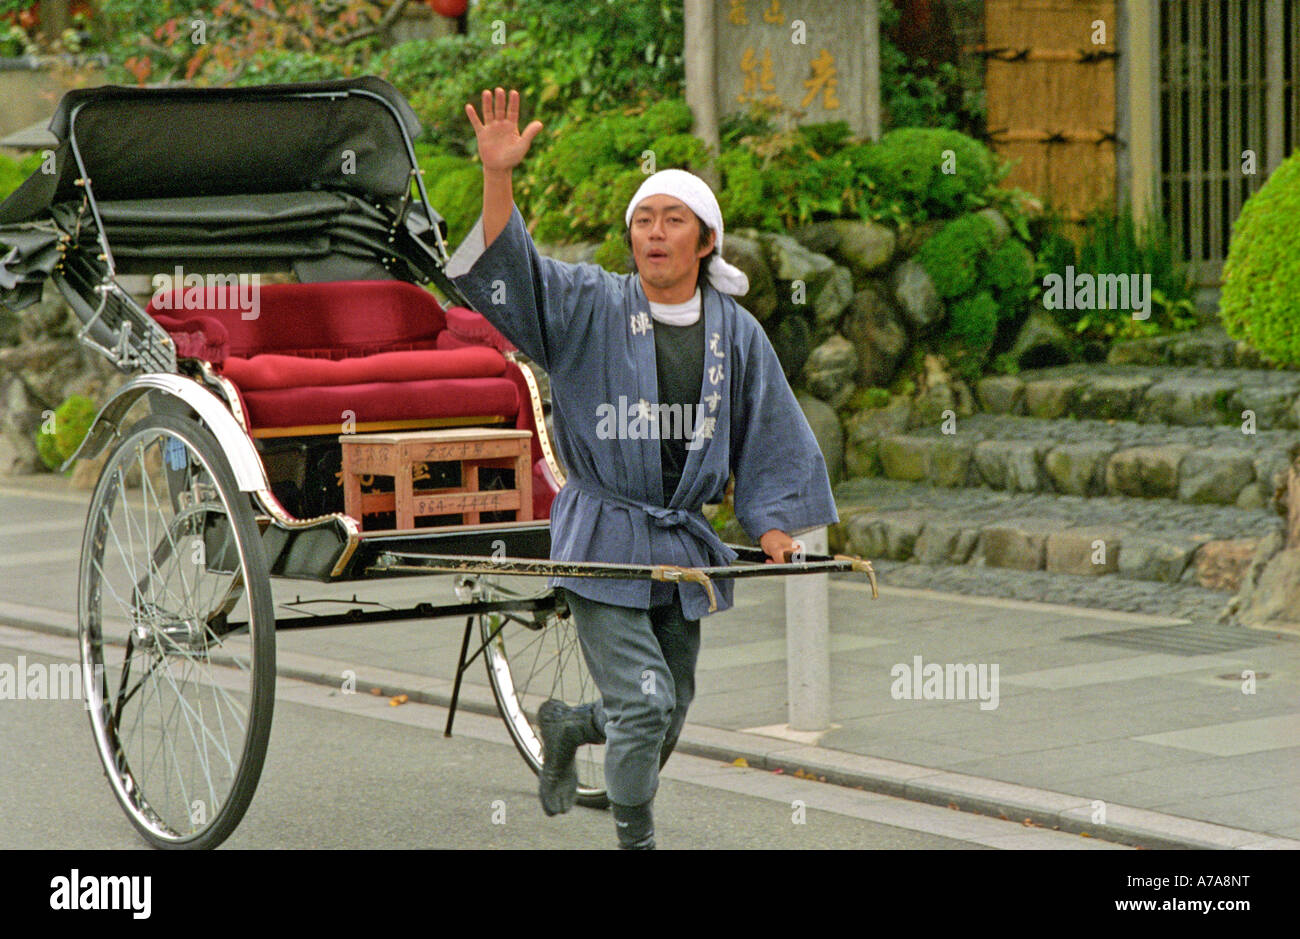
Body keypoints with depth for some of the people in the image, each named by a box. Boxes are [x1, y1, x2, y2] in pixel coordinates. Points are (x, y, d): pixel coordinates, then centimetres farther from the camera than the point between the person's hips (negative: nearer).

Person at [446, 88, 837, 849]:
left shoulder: (737, 333, 5)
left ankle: (567, 727, 45)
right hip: (603, 542, -4)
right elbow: (505, 270, -18)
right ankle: (636, 838, 8)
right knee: (644, 705, -13)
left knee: (669, 712, 15)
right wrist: (498, 176, -32)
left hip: (683, 543, 4)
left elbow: (769, 440, 11)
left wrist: (776, 535, 6)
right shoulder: (591, 308, -5)